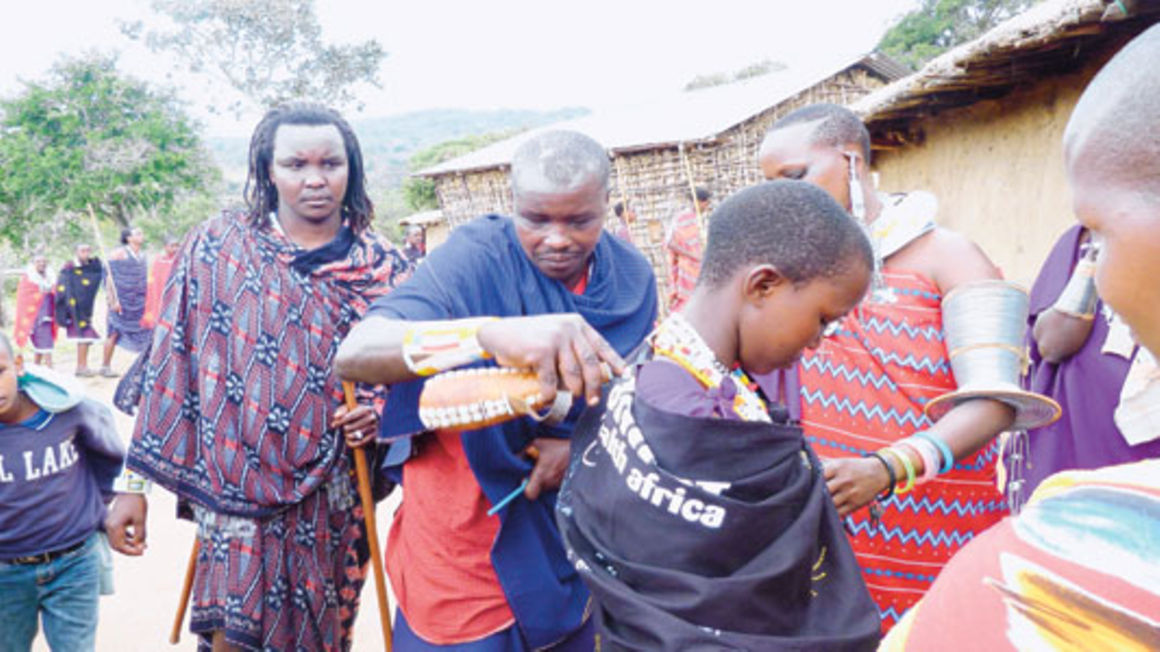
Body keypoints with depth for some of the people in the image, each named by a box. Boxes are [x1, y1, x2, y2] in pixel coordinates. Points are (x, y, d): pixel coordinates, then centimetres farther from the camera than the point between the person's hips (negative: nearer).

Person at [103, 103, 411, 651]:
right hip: (237, 490, -1)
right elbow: (171, 364, 0)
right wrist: (135, 481, -1)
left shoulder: (384, 268, 0)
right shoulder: (216, 246, -2)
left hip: (334, 503, 2)